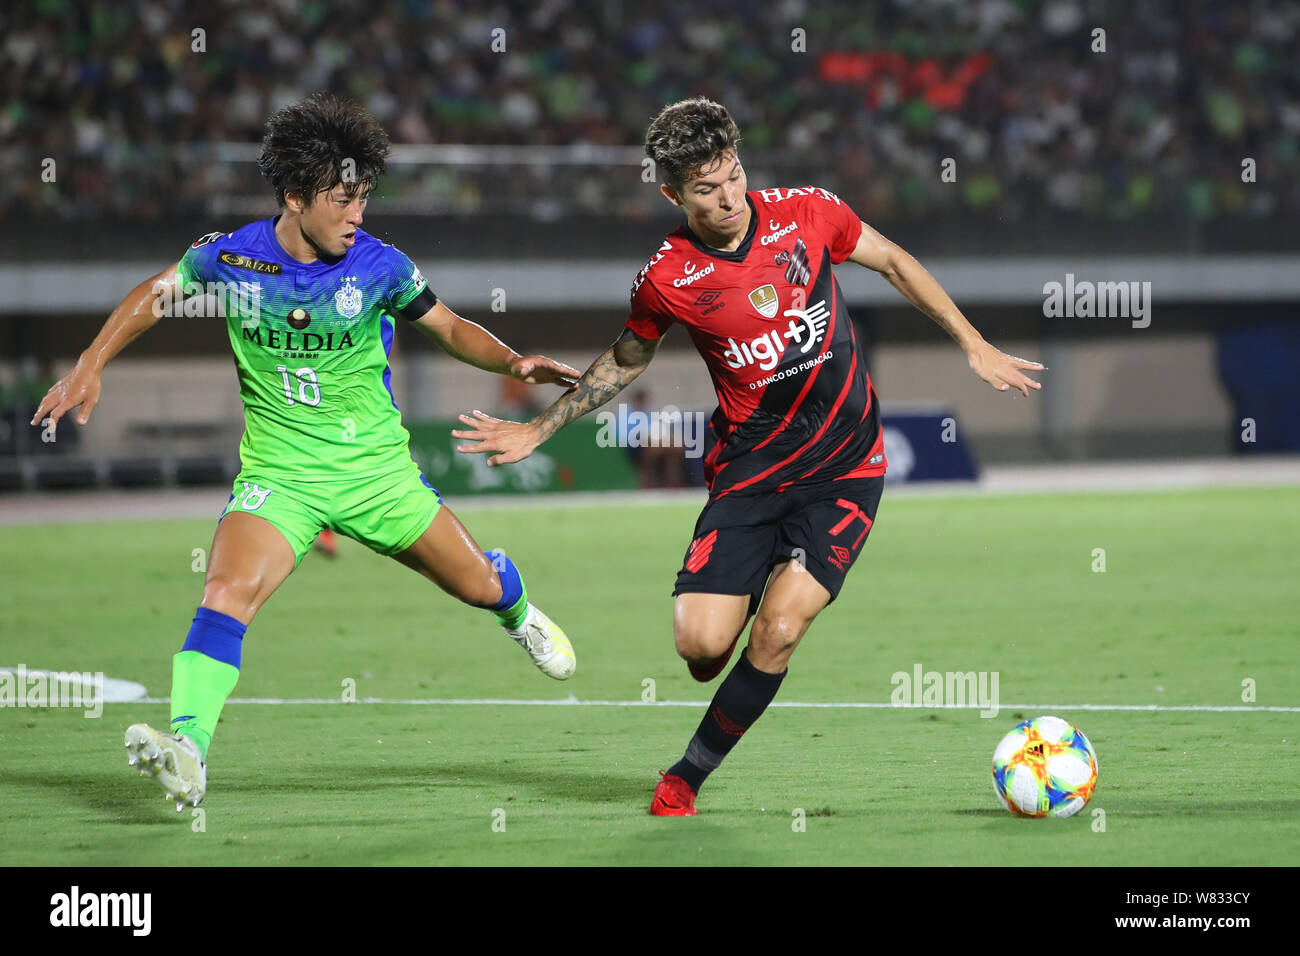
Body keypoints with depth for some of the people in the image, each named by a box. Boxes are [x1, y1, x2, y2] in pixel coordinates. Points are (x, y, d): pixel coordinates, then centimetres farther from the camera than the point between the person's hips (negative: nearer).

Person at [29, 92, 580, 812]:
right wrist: (90, 367, 4)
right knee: (226, 593, -26)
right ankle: (187, 750, -35)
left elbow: (450, 328, 6)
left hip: (376, 468, 1)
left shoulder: (377, 266, -10)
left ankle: (518, 614, 52)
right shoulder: (229, 257, -9)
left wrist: (513, 362, -11)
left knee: (476, 584, 13)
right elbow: (155, 293, 11)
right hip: (279, 474, -1)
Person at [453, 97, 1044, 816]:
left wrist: (975, 346, 12)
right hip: (749, 470, 0)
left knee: (777, 633, -16)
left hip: (845, 465, 0)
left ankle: (685, 779, 4)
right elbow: (625, 362, 12)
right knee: (701, 644, -13)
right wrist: (535, 431, 11)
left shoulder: (805, 214, -7)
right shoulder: (666, 278, -8)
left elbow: (894, 264, 12)